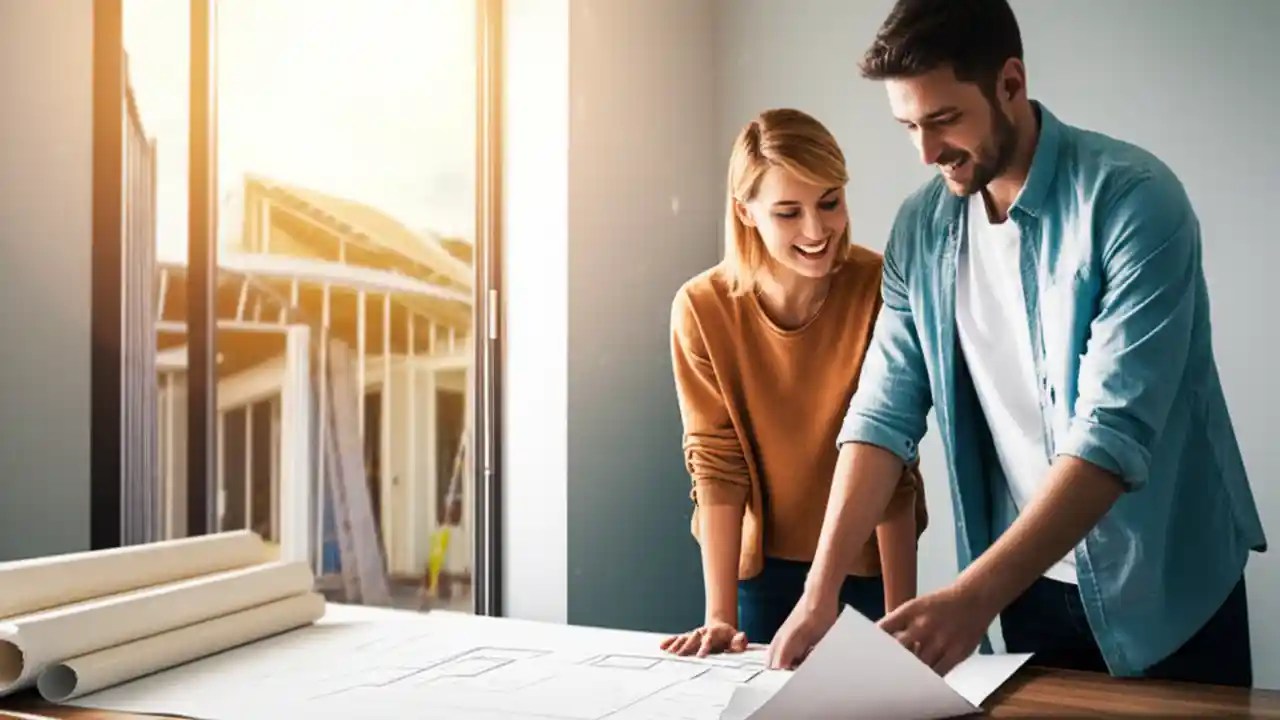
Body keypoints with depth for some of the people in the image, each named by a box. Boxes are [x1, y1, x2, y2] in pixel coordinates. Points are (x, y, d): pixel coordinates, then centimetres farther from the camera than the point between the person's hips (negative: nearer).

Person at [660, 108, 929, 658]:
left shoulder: (879, 291, -21)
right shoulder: (702, 308, -17)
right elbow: (716, 462, -14)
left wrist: (900, 617, -20)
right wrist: (721, 615, -18)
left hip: (869, 553, -1)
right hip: (760, 556, 1)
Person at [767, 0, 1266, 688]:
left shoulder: (1132, 199, -20)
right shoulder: (920, 227, -3)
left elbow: (1115, 432, -27)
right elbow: (885, 412, -4)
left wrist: (972, 596, -35)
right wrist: (821, 586, -14)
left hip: (1162, 586, -4)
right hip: (1031, 582, 4)